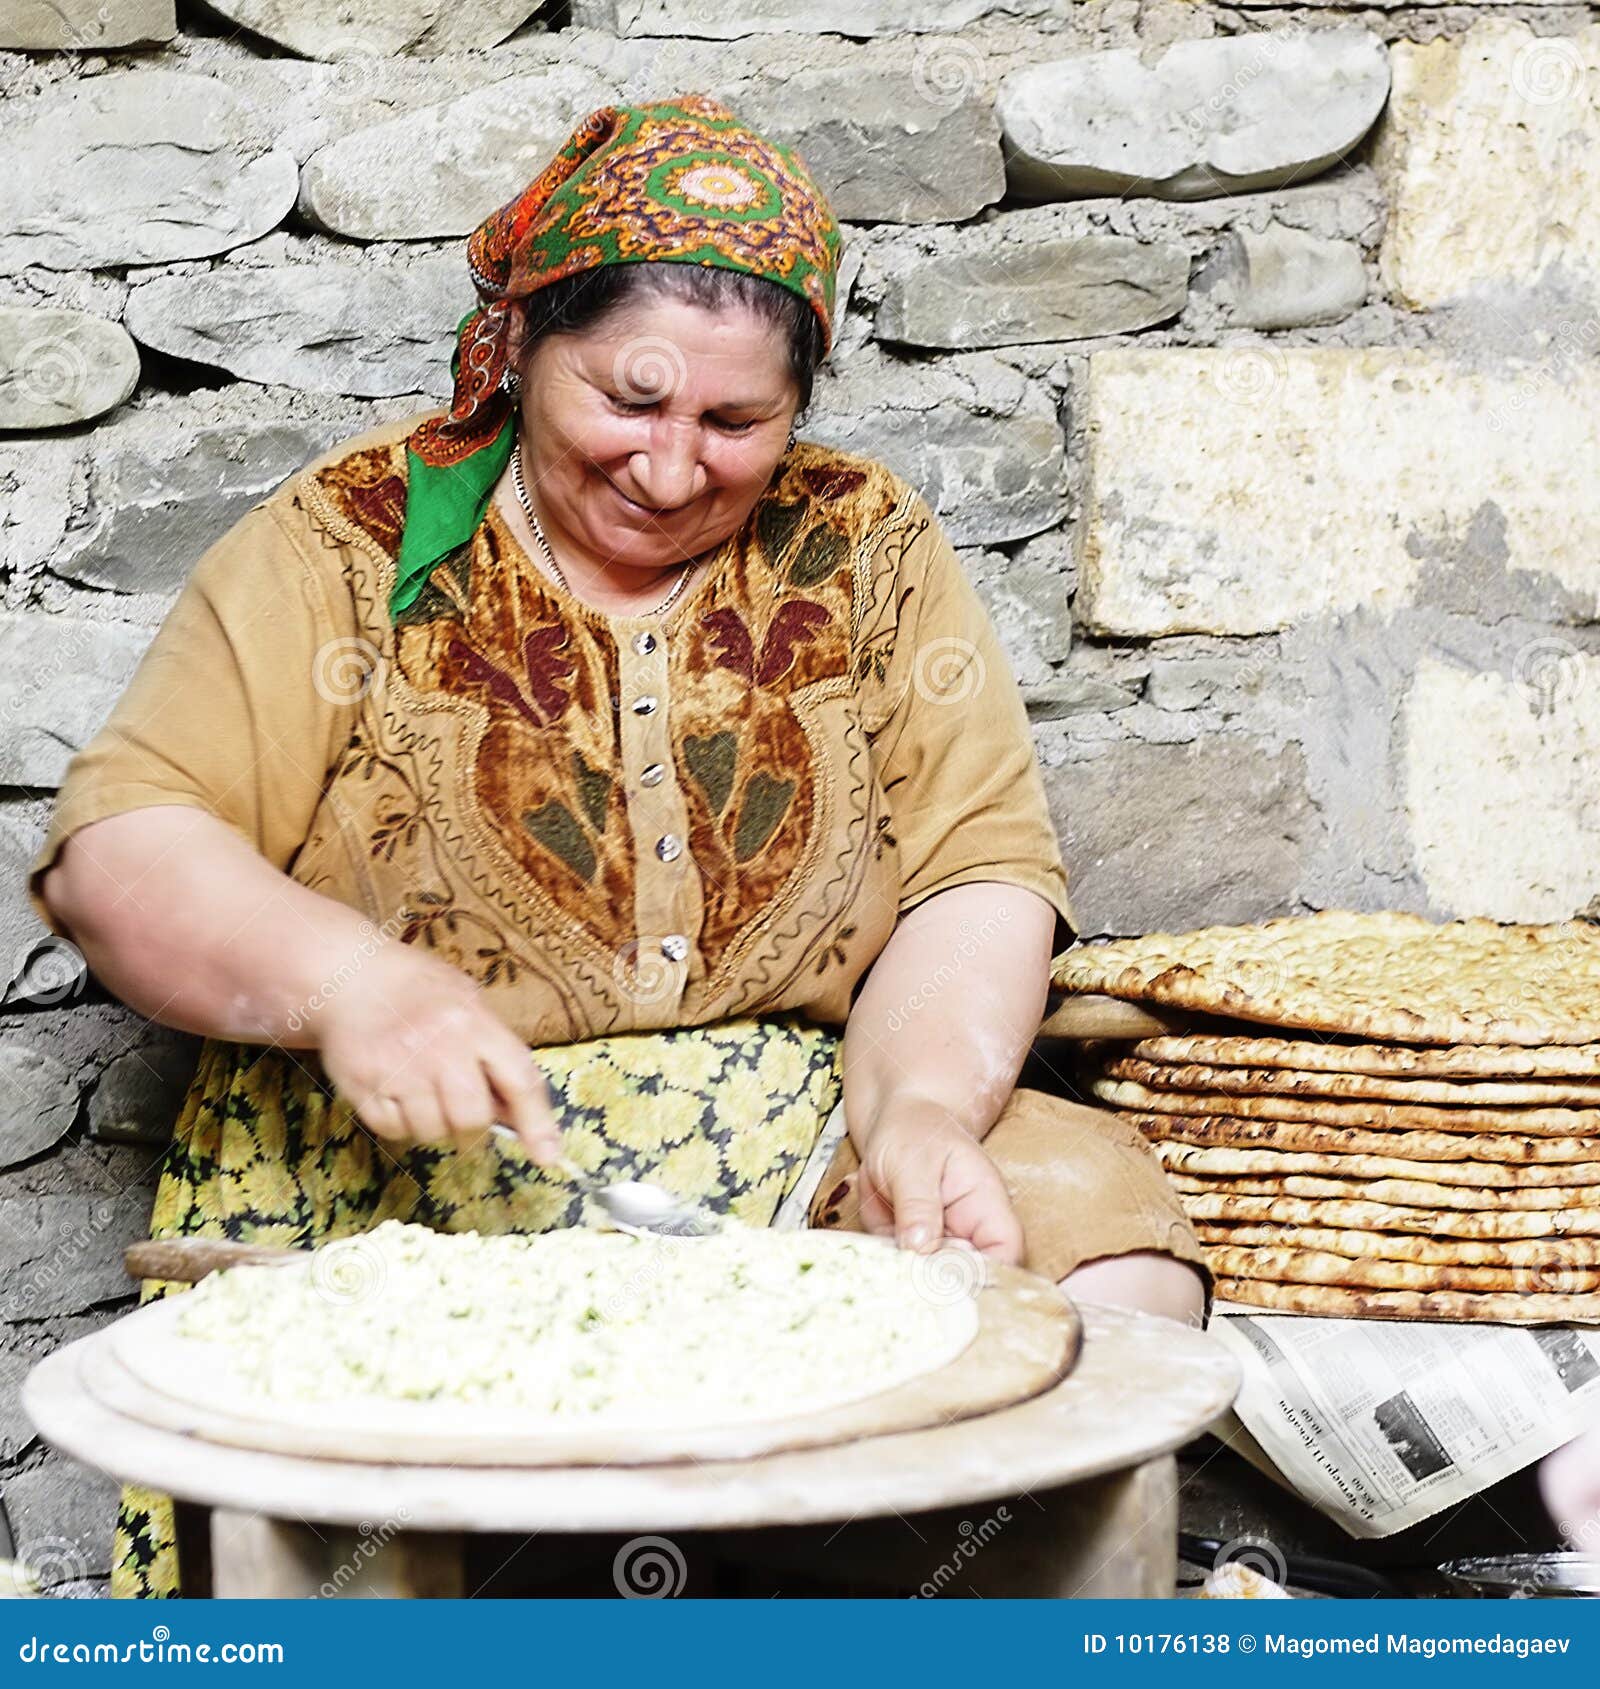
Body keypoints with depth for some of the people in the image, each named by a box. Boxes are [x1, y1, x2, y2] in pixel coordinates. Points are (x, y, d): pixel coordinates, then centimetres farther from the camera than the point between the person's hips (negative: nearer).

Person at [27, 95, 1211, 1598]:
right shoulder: (354, 543, 4)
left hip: (813, 1139, 3)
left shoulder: (866, 553, 10)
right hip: (399, 1160, -2)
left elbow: (978, 876, 2)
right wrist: (341, 978, -23)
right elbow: (113, 848, -3)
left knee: (1110, 1262, -23)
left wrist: (922, 1112, -18)